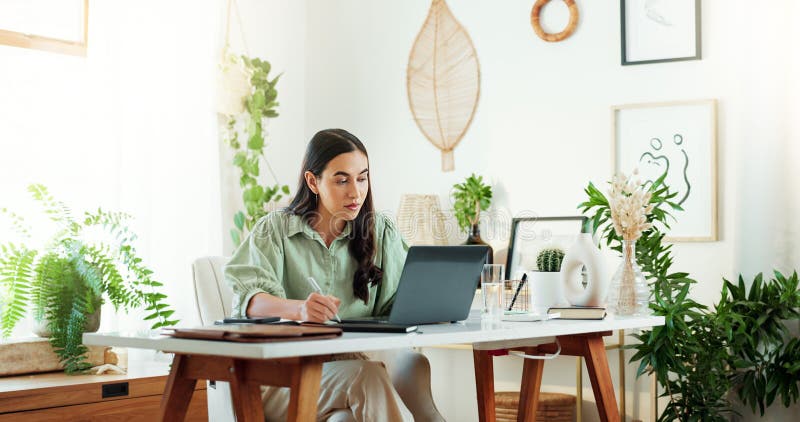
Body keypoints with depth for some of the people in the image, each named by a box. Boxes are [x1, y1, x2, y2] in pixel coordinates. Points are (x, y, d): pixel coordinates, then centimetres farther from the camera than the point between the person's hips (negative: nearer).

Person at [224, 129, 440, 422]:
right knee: (367, 376, -33)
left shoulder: (381, 232, 13)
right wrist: (299, 308, -34)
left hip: (353, 362, 2)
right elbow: (249, 298, -12)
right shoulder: (275, 230, 4)